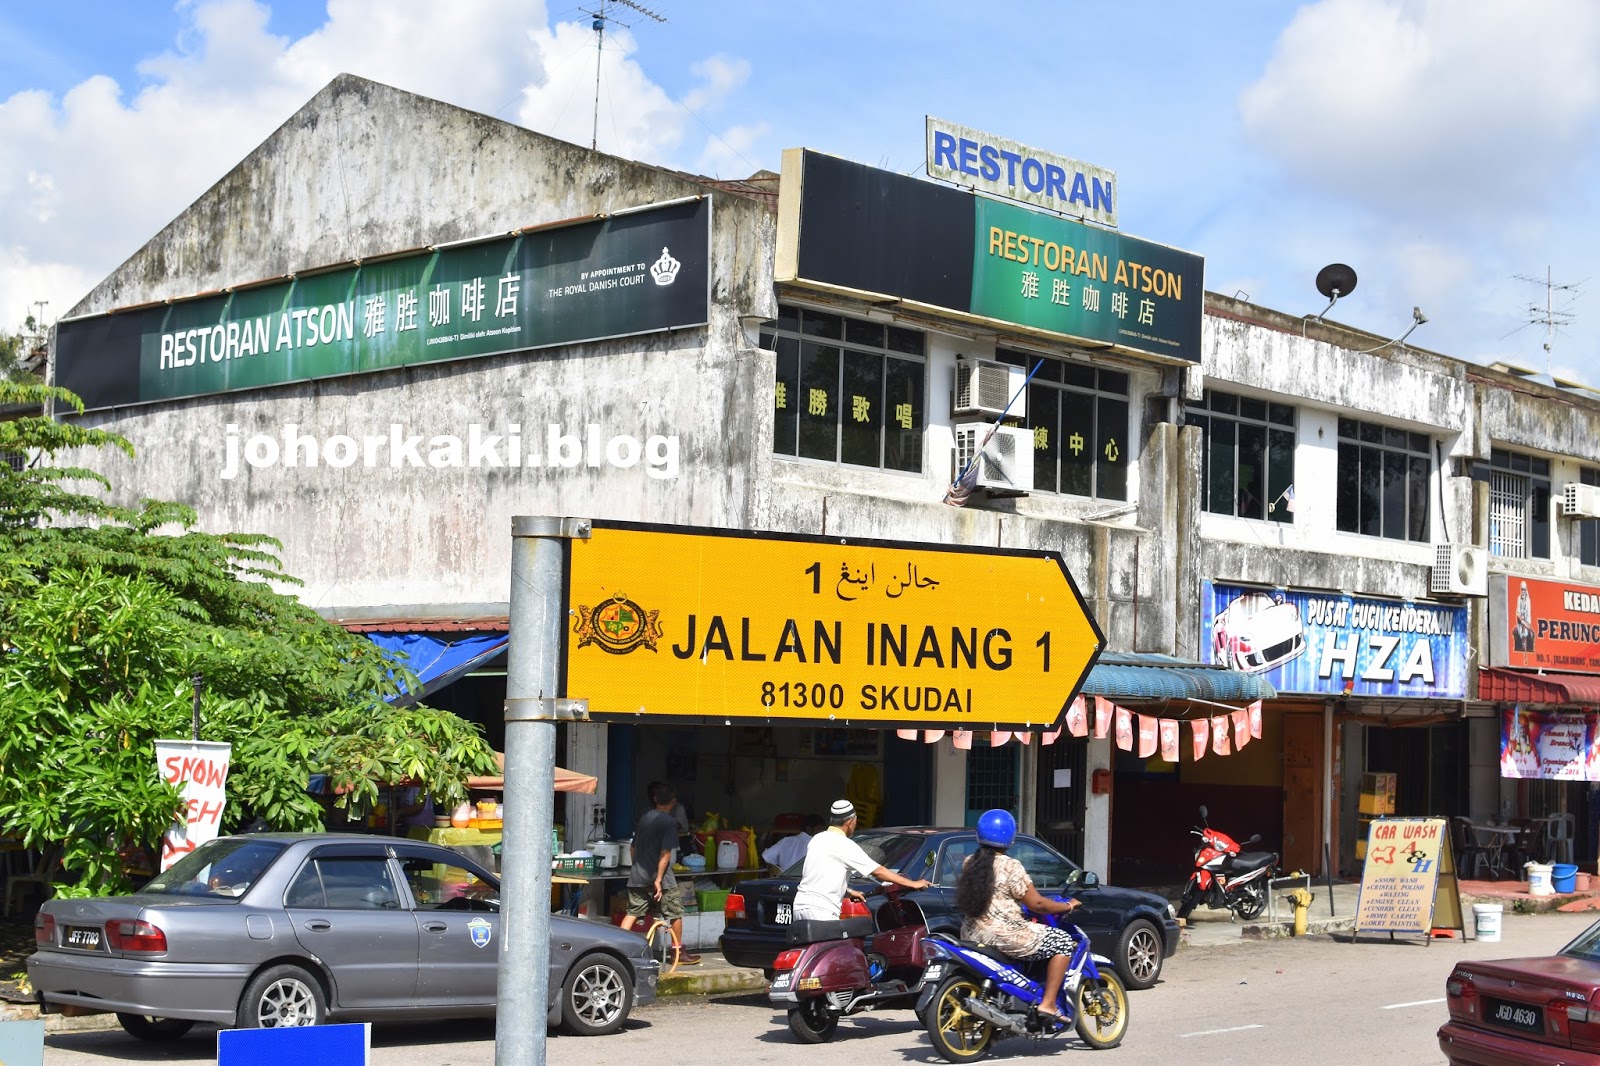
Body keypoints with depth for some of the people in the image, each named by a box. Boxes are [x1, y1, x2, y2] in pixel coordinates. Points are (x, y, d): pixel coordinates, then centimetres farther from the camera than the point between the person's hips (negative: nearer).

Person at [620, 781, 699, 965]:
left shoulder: (643, 819, 10)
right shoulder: (669, 821, -11)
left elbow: (633, 848, 17)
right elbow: (665, 853, -17)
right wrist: (658, 879, -17)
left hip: (637, 876, 6)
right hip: (660, 878, -6)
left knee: (632, 912, 8)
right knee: (675, 913, 8)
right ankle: (679, 953, 15)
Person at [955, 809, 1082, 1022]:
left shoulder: (969, 863, 7)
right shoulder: (1010, 867, -13)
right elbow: (1036, 904, -12)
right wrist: (1068, 906, 4)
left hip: (972, 935, 8)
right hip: (1004, 937, -8)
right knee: (1062, 941, 5)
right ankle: (1048, 1003, -2)